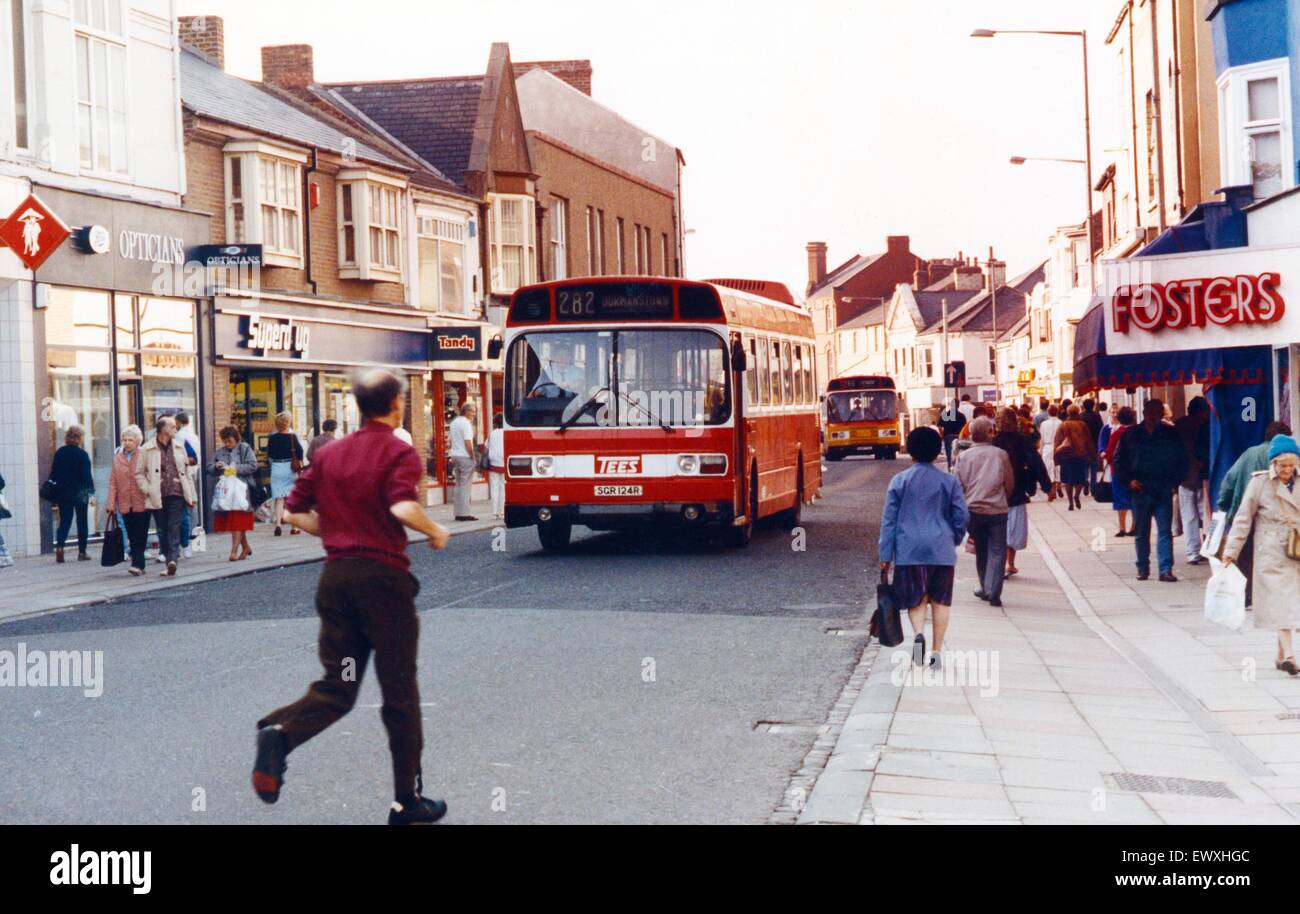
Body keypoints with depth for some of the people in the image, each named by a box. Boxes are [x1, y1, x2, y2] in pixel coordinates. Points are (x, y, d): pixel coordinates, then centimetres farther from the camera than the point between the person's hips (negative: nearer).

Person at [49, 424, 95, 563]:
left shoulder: (59, 453, 2)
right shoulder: (82, 454, -11)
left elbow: (53, 474, 7)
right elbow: (86, 475, -13)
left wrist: (55, 493, 13)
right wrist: (91, 492, -8)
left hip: (63, 493, 3)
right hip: (80, 493, -3)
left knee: (64, 521, 7)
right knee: (82, 522, 8)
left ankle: (59, 545, -15)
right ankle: (82, 552, 10)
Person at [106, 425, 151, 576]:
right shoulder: (117, 458, 9)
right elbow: (113, 482, 8)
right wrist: (111, 503, 2)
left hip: (142, 503, -3)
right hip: (125, 504, 3)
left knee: (140, 536, -6)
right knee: (132, 536, 7)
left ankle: (137, 564, -9)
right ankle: (139, 565, 14)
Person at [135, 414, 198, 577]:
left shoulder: (179, 447, 12)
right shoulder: (147, 450, 0)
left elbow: (186, 472, 16)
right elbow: (139, 474, 4)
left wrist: (191, 495, 14)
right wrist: (148, 490, -8)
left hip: (176, 495, 1)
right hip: (158, 497, -1)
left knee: (174, 528, -10)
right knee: (162, 531, 5)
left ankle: (172, 559, -19)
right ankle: (170, 562, 13)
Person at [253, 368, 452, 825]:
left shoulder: (330, 453, 11)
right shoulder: (400, 452, -6)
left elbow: (295, 512, 11)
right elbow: (404, 508, -23)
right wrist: (436, 532, -5)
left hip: (335, 575, 5)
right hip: (383, 577, -5)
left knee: (337, 687, 10)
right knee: (399, 692, 6)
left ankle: (279, 731, -20)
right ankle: (407, 800, 14)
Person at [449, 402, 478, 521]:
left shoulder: (454, 422, 15)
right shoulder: (466, 423, -13)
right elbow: (468, 443, -19)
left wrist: (452, 456, 19)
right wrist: (473, 457, -11)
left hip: (455, 456, 9)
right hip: (465, 457, -9)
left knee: (458, 486, 12)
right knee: (465, 486, -6)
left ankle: (458, 513, 13)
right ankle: (464, 513, -6)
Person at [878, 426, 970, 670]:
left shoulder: (899, 481, 1)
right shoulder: (949, 481, 3)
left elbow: (888, 520, 0)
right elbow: (962, 516, 3)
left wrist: (885, 556, 3)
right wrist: (953, 540, 21)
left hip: (909, 549, 0)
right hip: (941, 549, 1)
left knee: (916, 598, 7)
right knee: (940, 600, 8)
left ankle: (919, 633, -20)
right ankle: (936, 651, 8)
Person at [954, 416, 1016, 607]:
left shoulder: (965, 456, 1)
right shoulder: (1001, 454, -1)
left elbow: (959, 486, 3)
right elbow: (1010, 484, 7)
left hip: (973, 510, 2)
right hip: (997, 510, -2)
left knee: (981, 550, 17)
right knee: (997, 551, -1)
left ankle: (986, 588, 23)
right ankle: (993, 592, -12)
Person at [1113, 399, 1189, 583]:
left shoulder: (1171, 434, 5)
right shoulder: (1131, 434, 4)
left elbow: (1182, 462, 12)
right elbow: (1119, 460, 8)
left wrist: (1174, 481, 1)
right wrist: (1128, 481, -3)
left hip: (1164, 490, -1)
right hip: (1140, 490, 1)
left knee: (1165, 531, -5)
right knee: (1141, 532, 8)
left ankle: (1166, 569, -7)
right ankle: (1142, 568, 18)